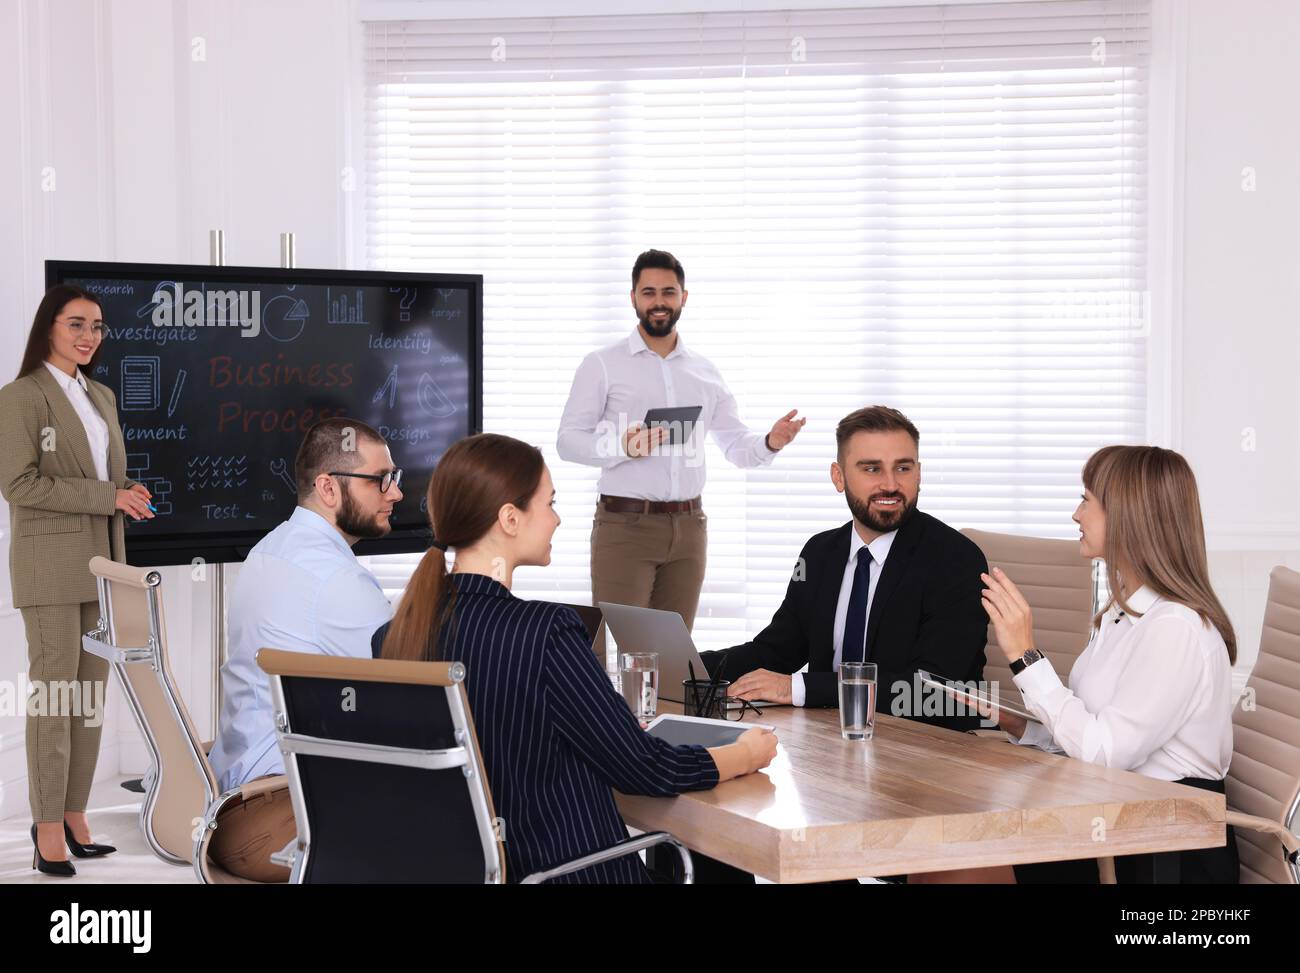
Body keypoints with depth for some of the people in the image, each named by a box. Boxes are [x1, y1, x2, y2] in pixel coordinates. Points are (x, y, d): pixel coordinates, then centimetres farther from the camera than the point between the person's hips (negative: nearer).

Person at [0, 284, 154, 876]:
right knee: (55, 691, -7)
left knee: (92, 690, 6)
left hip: (102, 560, 7)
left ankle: (75, 815, 12)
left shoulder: (102, 398, 15)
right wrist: (107, 495, -17)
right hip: (50, 562, -7)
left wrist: (129, 496, 2)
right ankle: (48, 829, -3)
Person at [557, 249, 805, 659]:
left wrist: (770, 442, -7)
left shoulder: (705, 371, 14)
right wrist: (622, 447, -21)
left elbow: (736, 445, 16)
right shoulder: (602, 364, 2)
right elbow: (568, 440, -3)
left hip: (688, 527, 4)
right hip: (625, 524, -4)